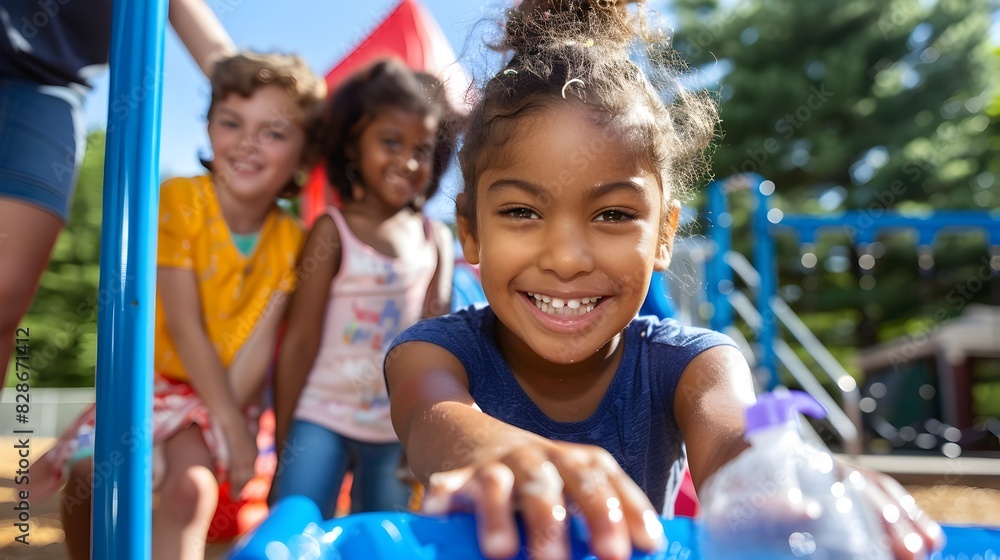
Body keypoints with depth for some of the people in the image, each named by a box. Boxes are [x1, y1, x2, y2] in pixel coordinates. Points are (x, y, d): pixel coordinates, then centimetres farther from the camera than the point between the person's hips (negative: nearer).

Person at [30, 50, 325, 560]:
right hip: (156, 377, 0)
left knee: (191, 487, -21)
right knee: (89, 477, -13)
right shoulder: (176, 201, -16)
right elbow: (186, 330, -19)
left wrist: (226, 419, -23)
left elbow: (259, 345, -12)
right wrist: (234, 431, -19)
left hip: (226, 393, 1)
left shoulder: (290, 242, -7)